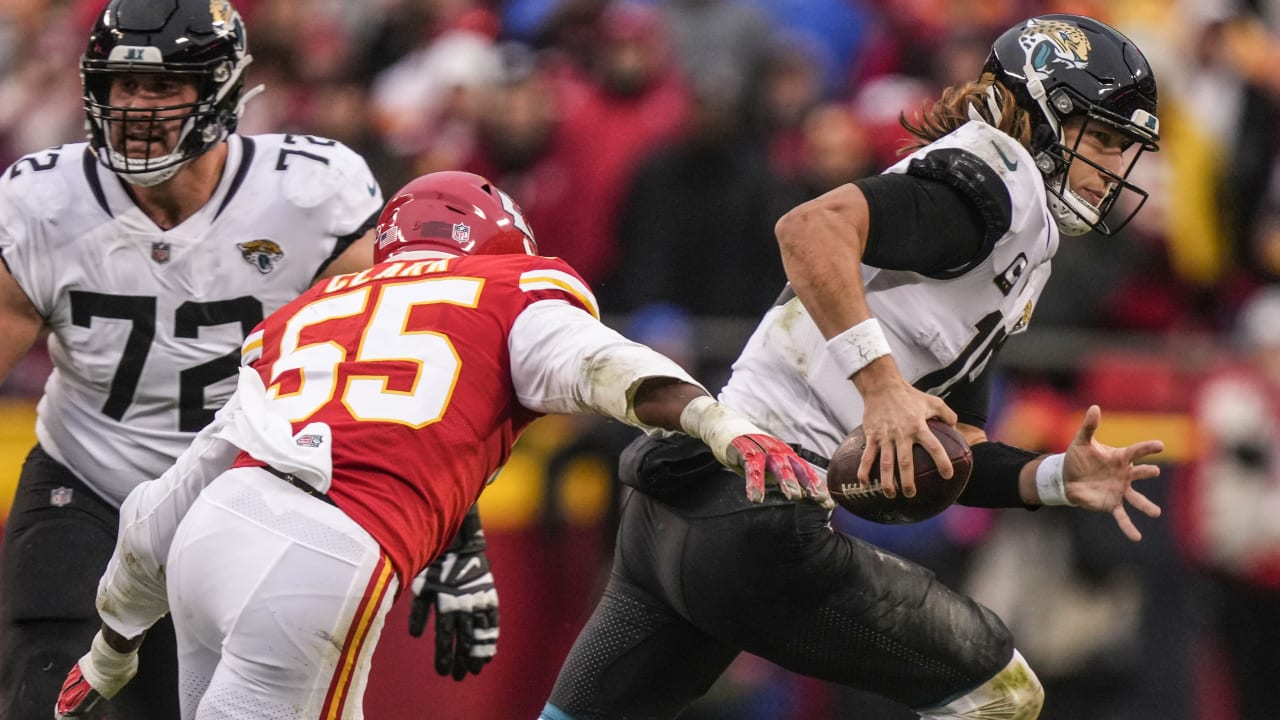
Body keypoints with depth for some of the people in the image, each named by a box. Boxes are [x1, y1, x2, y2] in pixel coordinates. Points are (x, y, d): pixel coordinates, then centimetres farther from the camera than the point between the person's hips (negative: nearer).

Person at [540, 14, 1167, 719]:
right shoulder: (1001, 175, -6)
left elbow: (949, 457, 20)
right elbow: (811, 229, -22)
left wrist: (1057, 477, 5)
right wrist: (881, 381, -28)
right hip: (758, 522, -10)